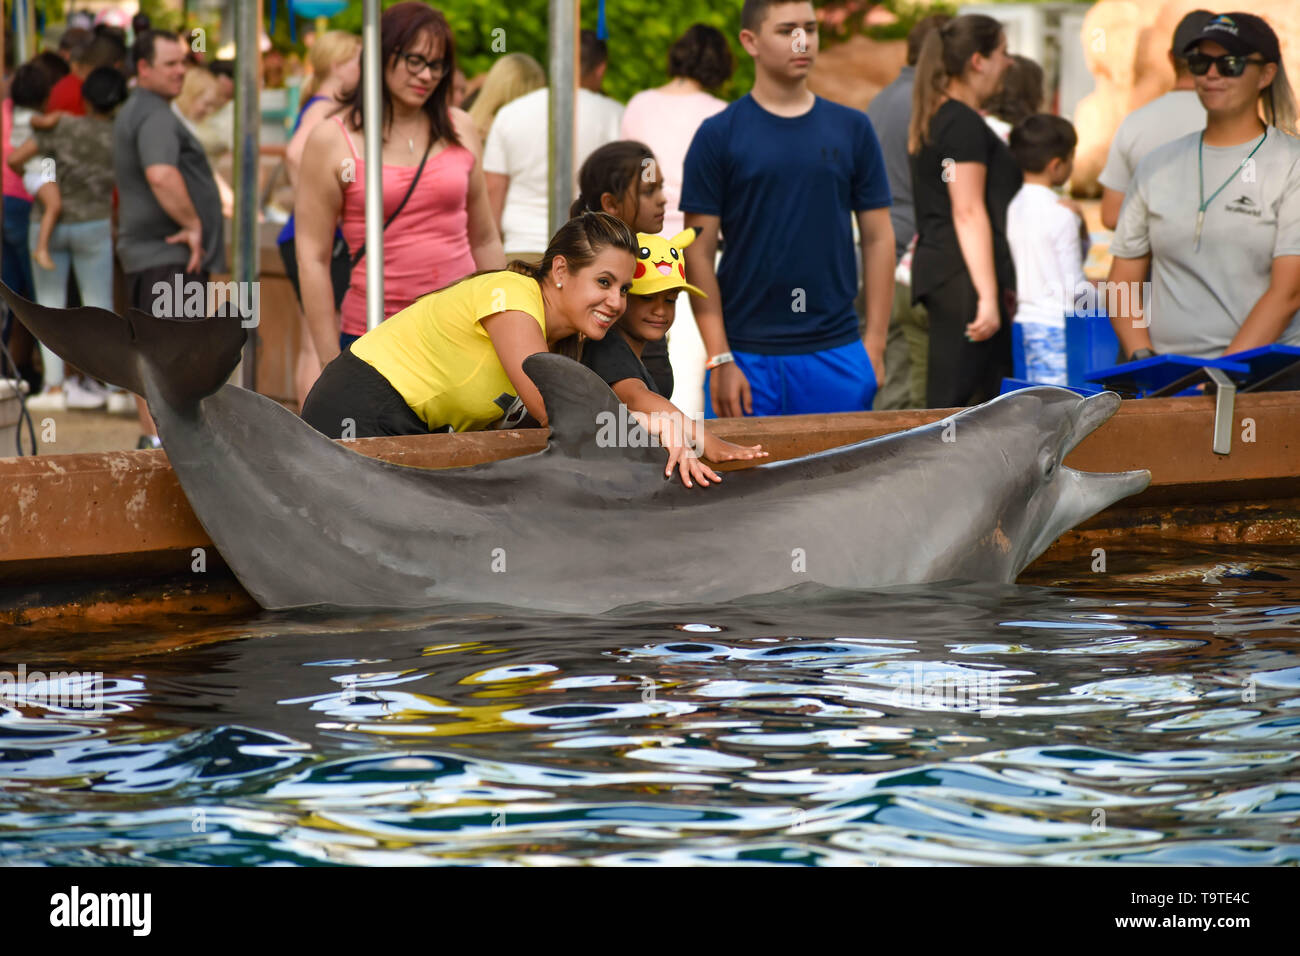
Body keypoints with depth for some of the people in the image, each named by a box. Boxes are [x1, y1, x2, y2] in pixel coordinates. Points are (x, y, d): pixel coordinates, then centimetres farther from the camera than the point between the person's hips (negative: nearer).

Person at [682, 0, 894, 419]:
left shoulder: (852, 129, 8)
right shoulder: (719, 135, 0)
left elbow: (878, 238, 9)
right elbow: (699, 252, -2)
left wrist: (875, 344, 1)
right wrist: (719, 359, -9)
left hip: (835, 352, 2)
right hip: (747, 353, -2)